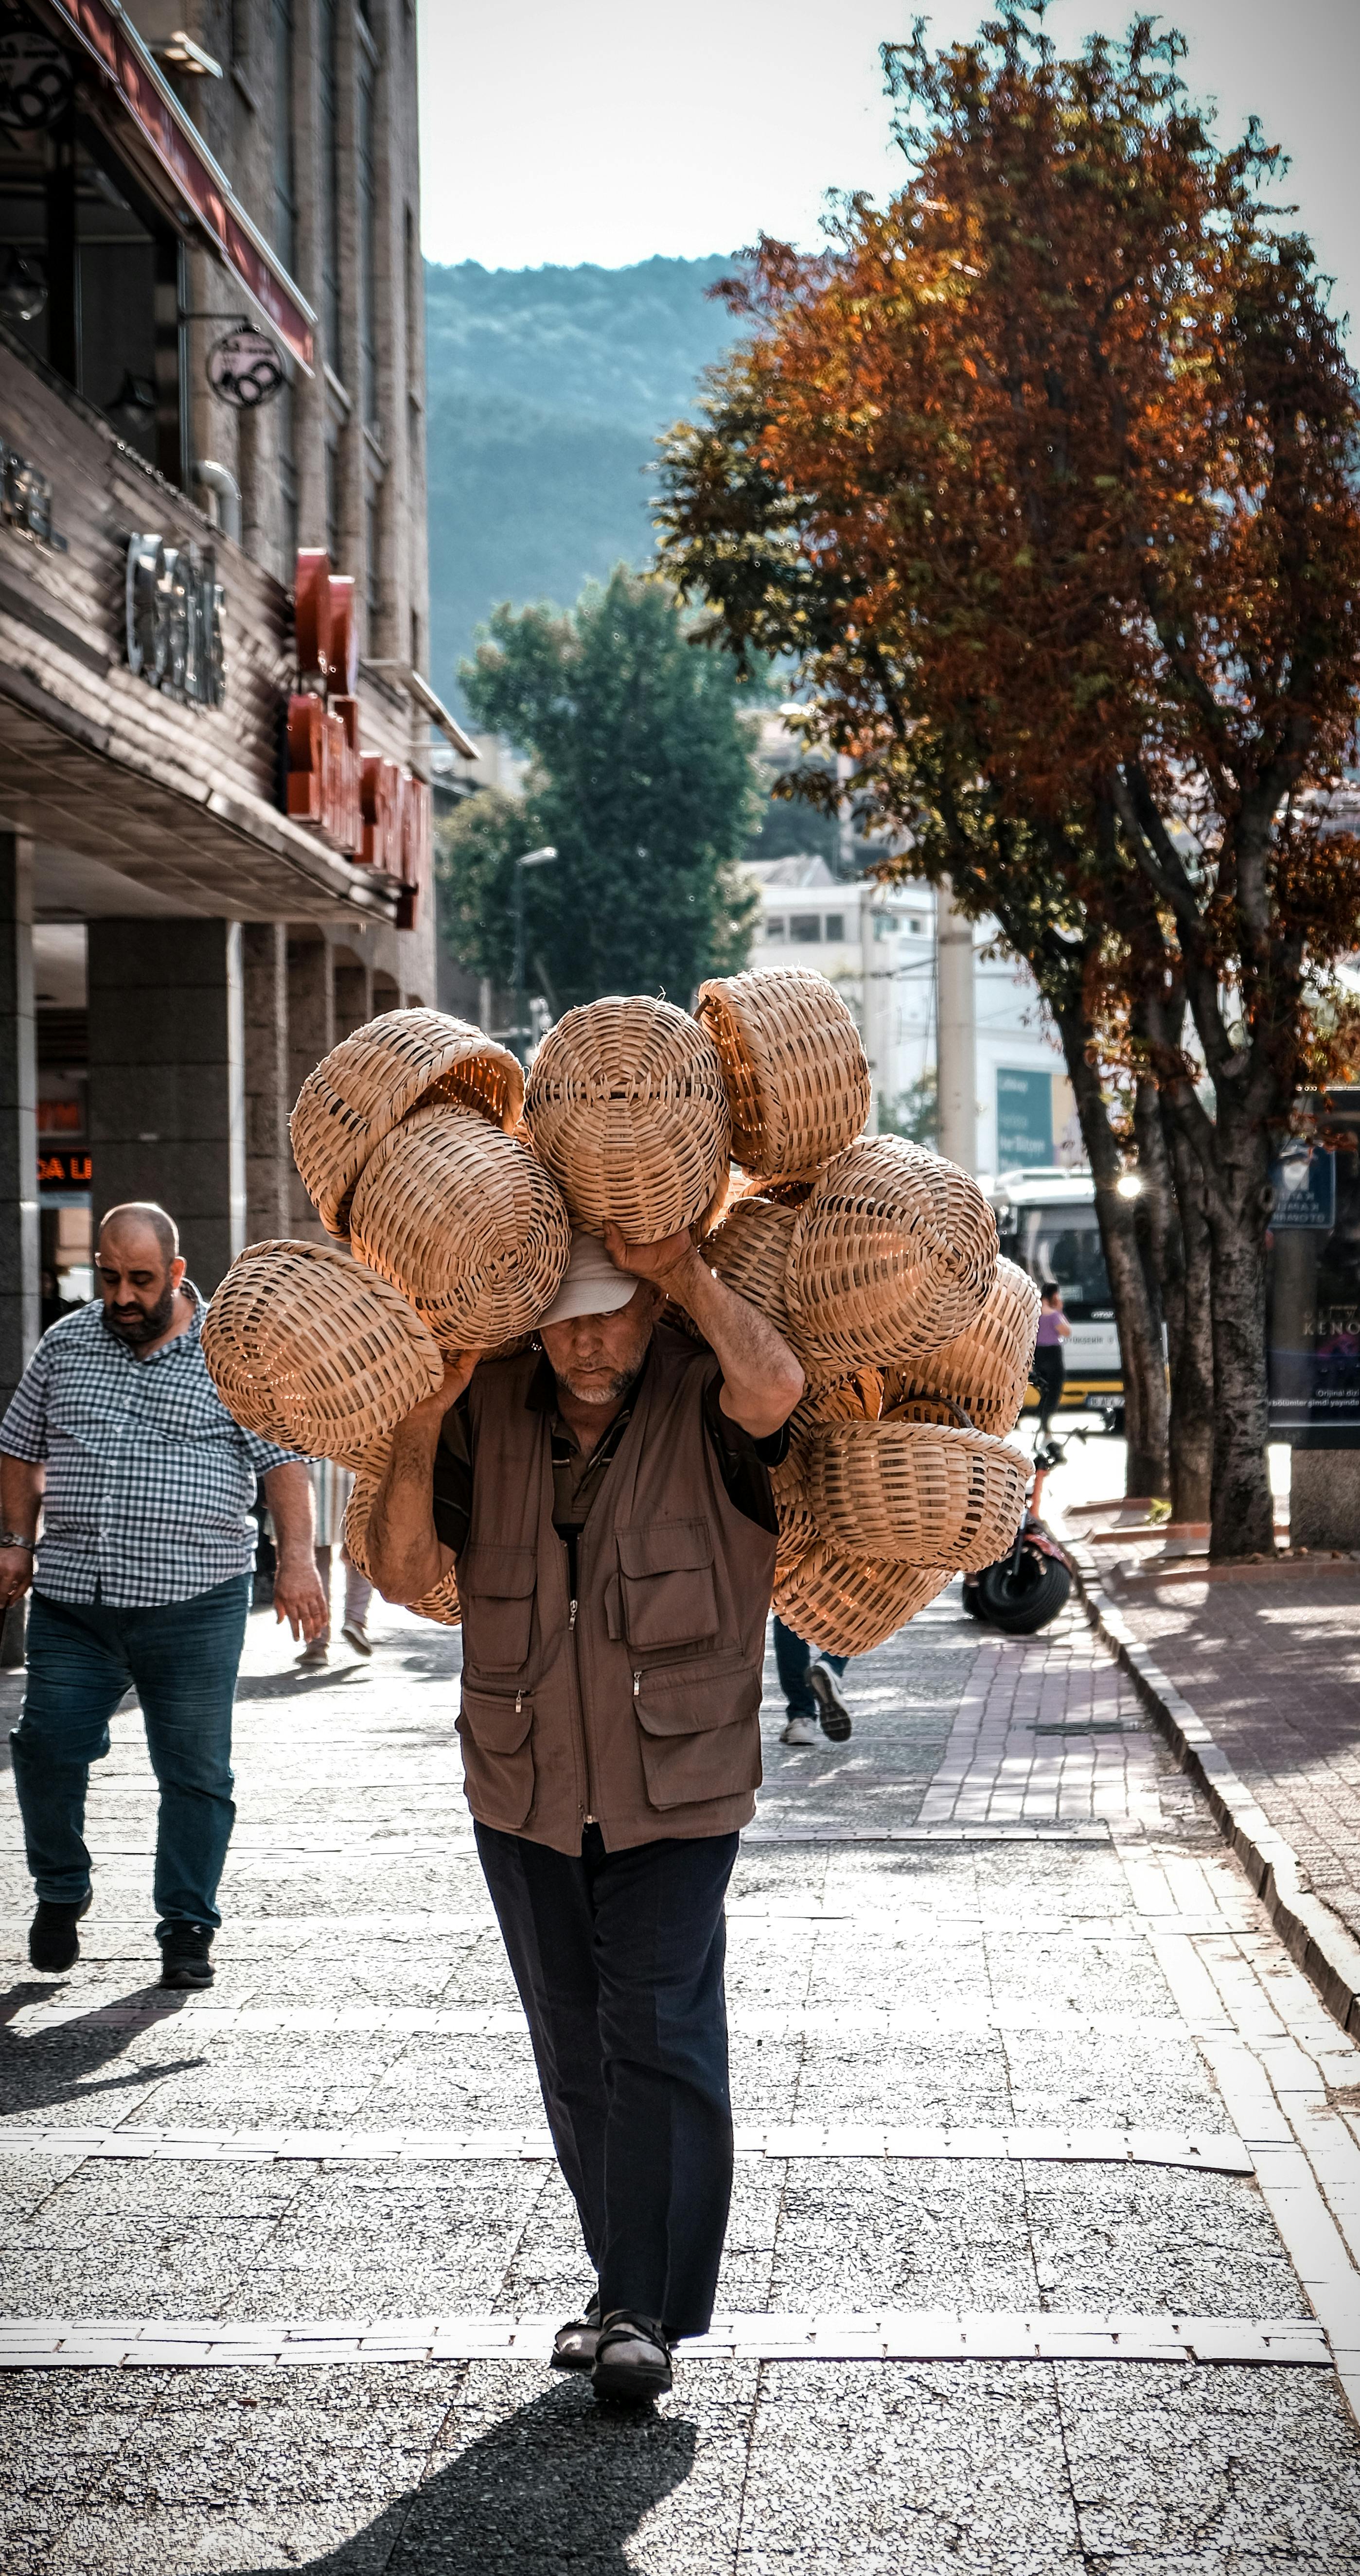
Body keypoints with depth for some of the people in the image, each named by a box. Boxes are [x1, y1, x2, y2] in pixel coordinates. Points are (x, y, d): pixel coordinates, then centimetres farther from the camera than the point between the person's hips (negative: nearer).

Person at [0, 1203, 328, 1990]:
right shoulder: (65, 1344, 11)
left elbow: (284, 1459, 0)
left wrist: (297, 1558, -9)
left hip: (195, 1603, -3)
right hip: (71, 1600, 3)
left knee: (196, 1771, 1)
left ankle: (189, 1929, 12)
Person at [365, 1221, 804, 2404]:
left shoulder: (701, 1403, -10)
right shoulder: (489, 1413, 0)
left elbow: (777, 1389, -35)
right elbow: (406, 1571, -5)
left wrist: (686, 1269, -24)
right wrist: (421, 1421, -15)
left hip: (676, 1788, -4)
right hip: (525, 1789, 4)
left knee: (657, 2033, -11)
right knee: (573, 2045, 12)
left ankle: (647, 2310, -7)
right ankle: (625, 2283, 25)